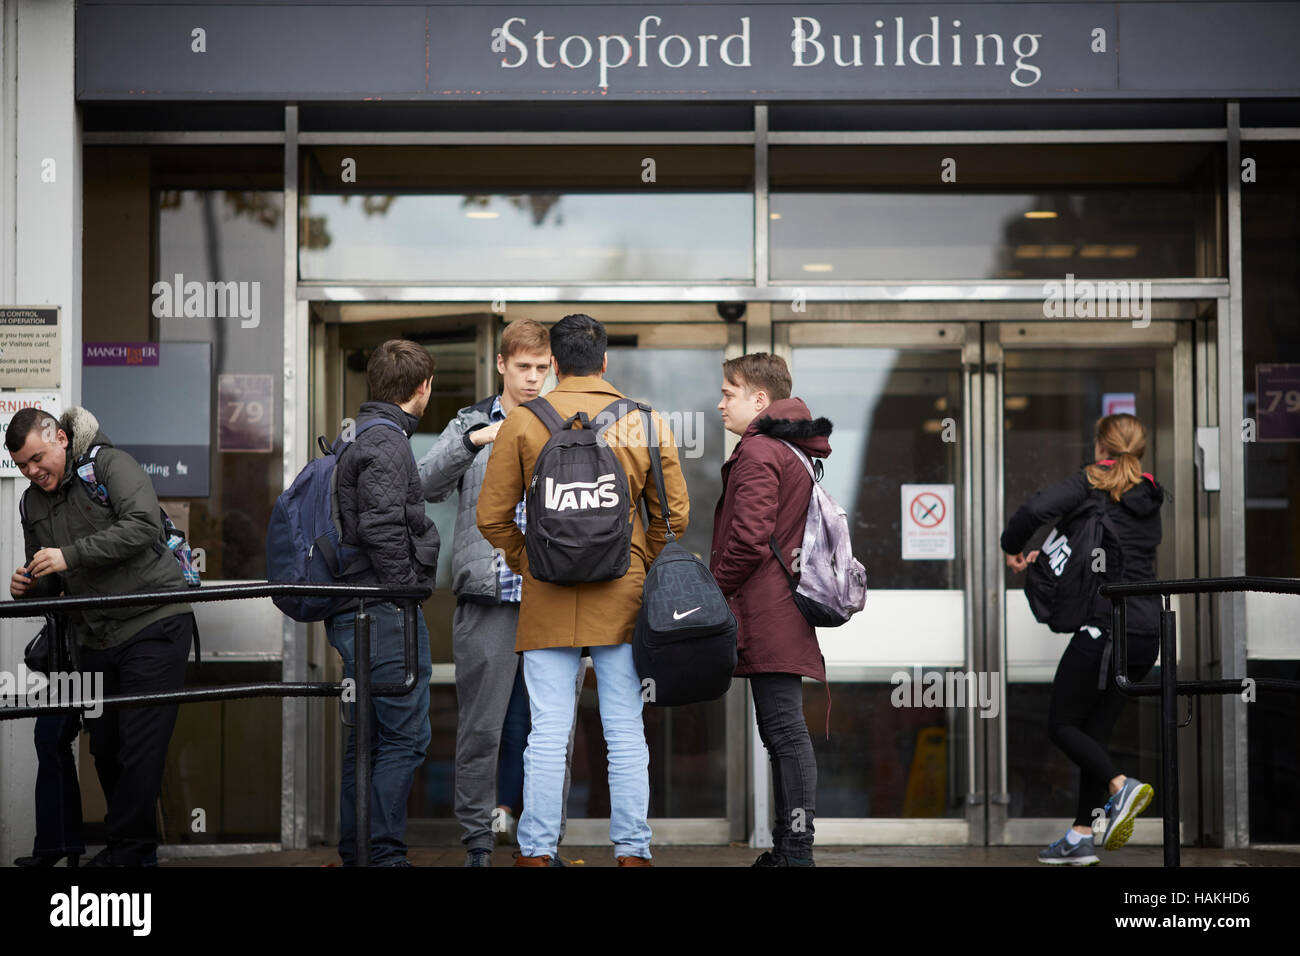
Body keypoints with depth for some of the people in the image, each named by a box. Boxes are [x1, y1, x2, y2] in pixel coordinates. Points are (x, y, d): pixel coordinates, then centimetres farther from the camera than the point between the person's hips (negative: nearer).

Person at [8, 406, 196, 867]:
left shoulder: (110, 464, -7)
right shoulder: (32, 503, 14)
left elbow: (144, 525, -22)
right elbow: (49, 580, 24)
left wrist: (71, 555, -22)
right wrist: (29, 586, -1)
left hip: (153, 625, -7)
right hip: (97, 637, 7)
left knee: (140, 747, -9)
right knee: (105, 749, 9)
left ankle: (125, 852, -2)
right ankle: (140, 847, 21)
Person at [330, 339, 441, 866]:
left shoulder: (356, 437, 17)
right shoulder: (386, 442, -14)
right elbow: (382, 529, -22)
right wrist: (408, 598, -15)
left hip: (354, 612, 10)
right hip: (385, 610, -10)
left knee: (367, 736, 14)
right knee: (406, 734, -7)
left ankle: (356, 852, 20)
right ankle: (384, 853, -7)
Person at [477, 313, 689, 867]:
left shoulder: (522, 422, -1)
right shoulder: (646, 423, 3)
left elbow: (492, 517, 0)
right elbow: (675, 514, 4)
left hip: (547, 599, -1)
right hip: (622, 598, 1)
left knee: (547, 732, 2)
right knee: (626, 732, 5)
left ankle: (537, 850, 3)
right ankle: (631, 850, 8)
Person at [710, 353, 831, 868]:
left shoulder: (758, 452, -11)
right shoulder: (794, 449, 20)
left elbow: (749, 537, -20)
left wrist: (714, 589, -7)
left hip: (765, 616, -10)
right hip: (785, 617, 10)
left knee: (784, 730, -9)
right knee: (782, 732, 12)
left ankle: (797, 850, -8)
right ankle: (786, 847, 16)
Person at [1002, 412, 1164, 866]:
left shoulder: (1092, 482, -3)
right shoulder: (1150, 497, 17)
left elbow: (1037, 508, -20)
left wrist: (1012, 548, -2)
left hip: (1106, 623, -7)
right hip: (1148, 629, 7)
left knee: (1062, 725, 3)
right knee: (1096, 729, 13)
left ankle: (1121, 785, -19)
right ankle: (1081, 837, 11)